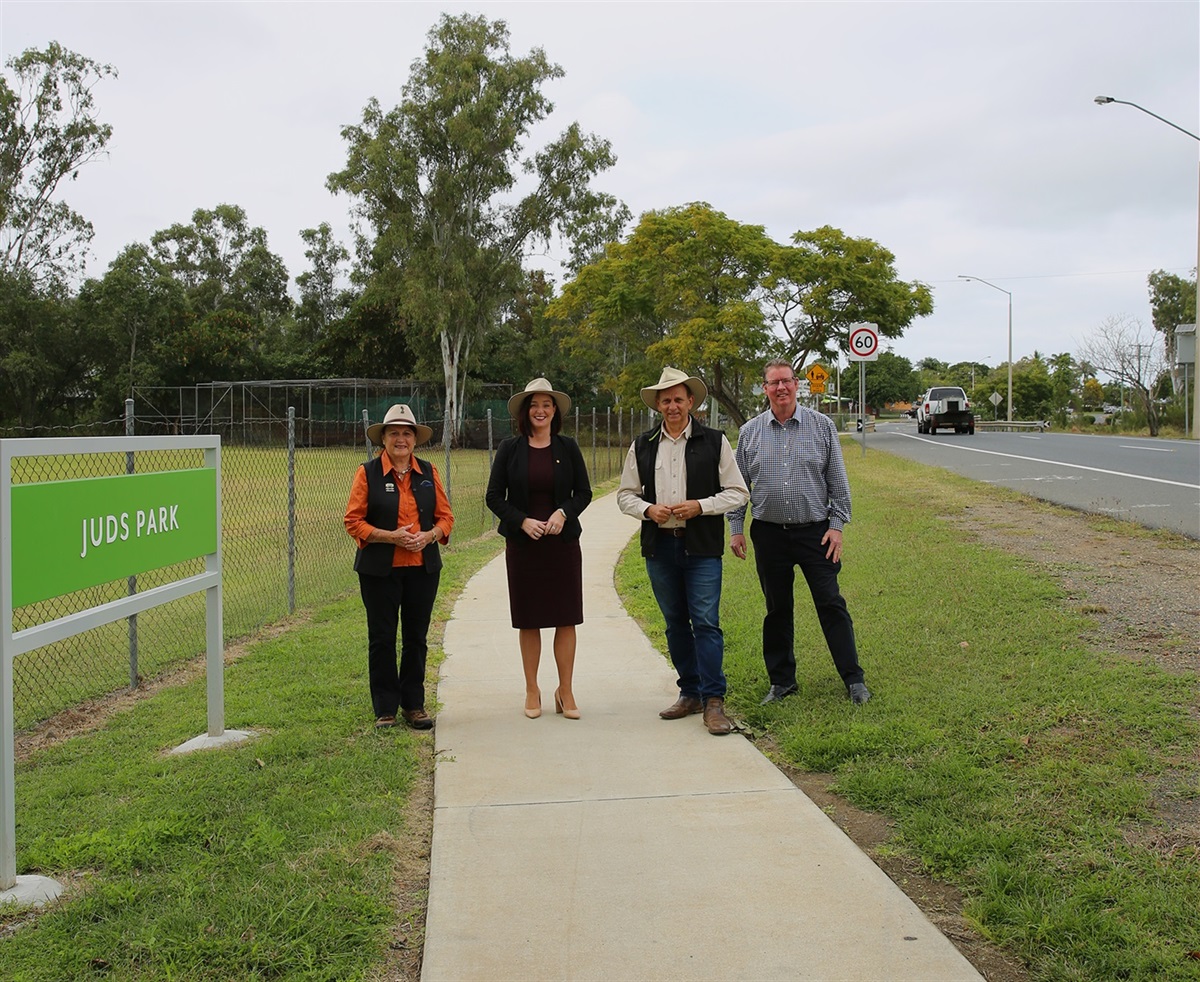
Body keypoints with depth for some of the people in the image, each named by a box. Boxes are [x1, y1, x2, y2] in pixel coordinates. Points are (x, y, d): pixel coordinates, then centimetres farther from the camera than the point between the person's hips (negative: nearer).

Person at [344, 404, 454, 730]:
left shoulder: (428, 472, 9)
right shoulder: (368, 473, -1)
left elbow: (445, 516, 11)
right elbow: (353, 521, -5)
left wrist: (429, 536, -10)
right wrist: (392, 537, -16)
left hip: (423, 567, 3)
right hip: (380, 569, -3)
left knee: (416, 638, 9)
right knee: (382, 639, 3)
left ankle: (414, 705, 20)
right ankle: (385, 709, 13)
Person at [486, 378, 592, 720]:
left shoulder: (568, 448, 4)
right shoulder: (510, 449, 1)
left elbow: (584, 492, 7)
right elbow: (494, 496, 2)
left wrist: (564, 513, -12)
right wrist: (523, 521, -12)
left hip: (563, 542, 1)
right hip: (522, 544, -1)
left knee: (566, 618, 1)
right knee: (528, 621, 5)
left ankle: (566, 691, 11)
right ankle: (532, 690, 17)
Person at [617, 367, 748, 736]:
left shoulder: (714, 442, 2)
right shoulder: (642, 446, 9)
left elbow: (738, 493, 3)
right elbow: (625, 494, 14)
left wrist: (700, 506, -12)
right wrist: (648, 509, -7)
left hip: (702, 547, -3)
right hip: (659, 546, 3)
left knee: (706, 622, -9)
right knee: (675, 623, 10)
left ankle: (713, 701, -3)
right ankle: (690, 694, 21)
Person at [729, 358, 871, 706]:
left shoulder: (822, 426, 2)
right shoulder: (749, 433, 5)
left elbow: (838, 481, 4)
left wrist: (837, 525, -3)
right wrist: (736, 529, 5)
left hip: (815, 531, -2)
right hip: (769, 533, 2)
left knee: (831, 604, -1)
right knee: (777, 609, 9)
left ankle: (853, 679, 8)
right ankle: (781, 681, 21)